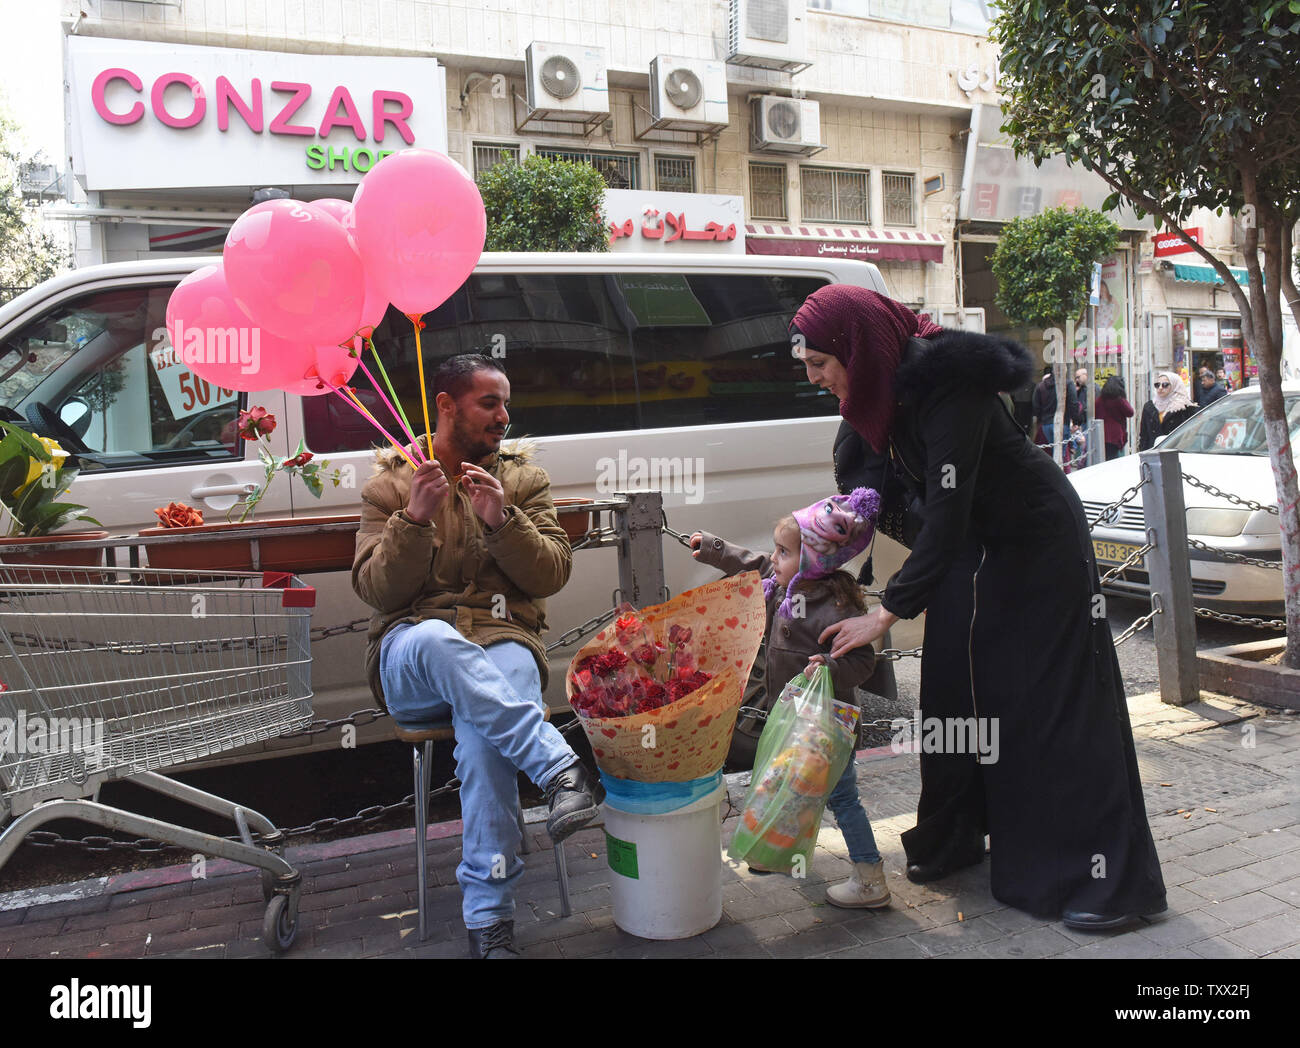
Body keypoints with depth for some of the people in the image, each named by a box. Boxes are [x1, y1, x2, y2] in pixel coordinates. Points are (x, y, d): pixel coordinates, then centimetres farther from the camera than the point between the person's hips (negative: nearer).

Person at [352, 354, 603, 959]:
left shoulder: (523, 479, 15)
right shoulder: (390, 484, 11)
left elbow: (552, 575, 4)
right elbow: (375, 591, 0)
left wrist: (502, 521, -12)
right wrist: (415, 518, -16)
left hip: (503, 644, 0)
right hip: (412, 658, 0)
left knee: (482, 719, -35)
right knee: (436, 637, -39)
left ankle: (490, 921, -30)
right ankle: (561, 769, -42)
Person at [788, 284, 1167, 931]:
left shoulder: (945, 388, -32)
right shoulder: (883, 388, -6)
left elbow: (947, 513, -34)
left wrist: (888, 612, -32)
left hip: (1038, 544, -8)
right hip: (972, 548, 8)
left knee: (1054, 705, -4)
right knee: (954, 689, 11)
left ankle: (1110, 881, 8)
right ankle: (952, 840, 27)